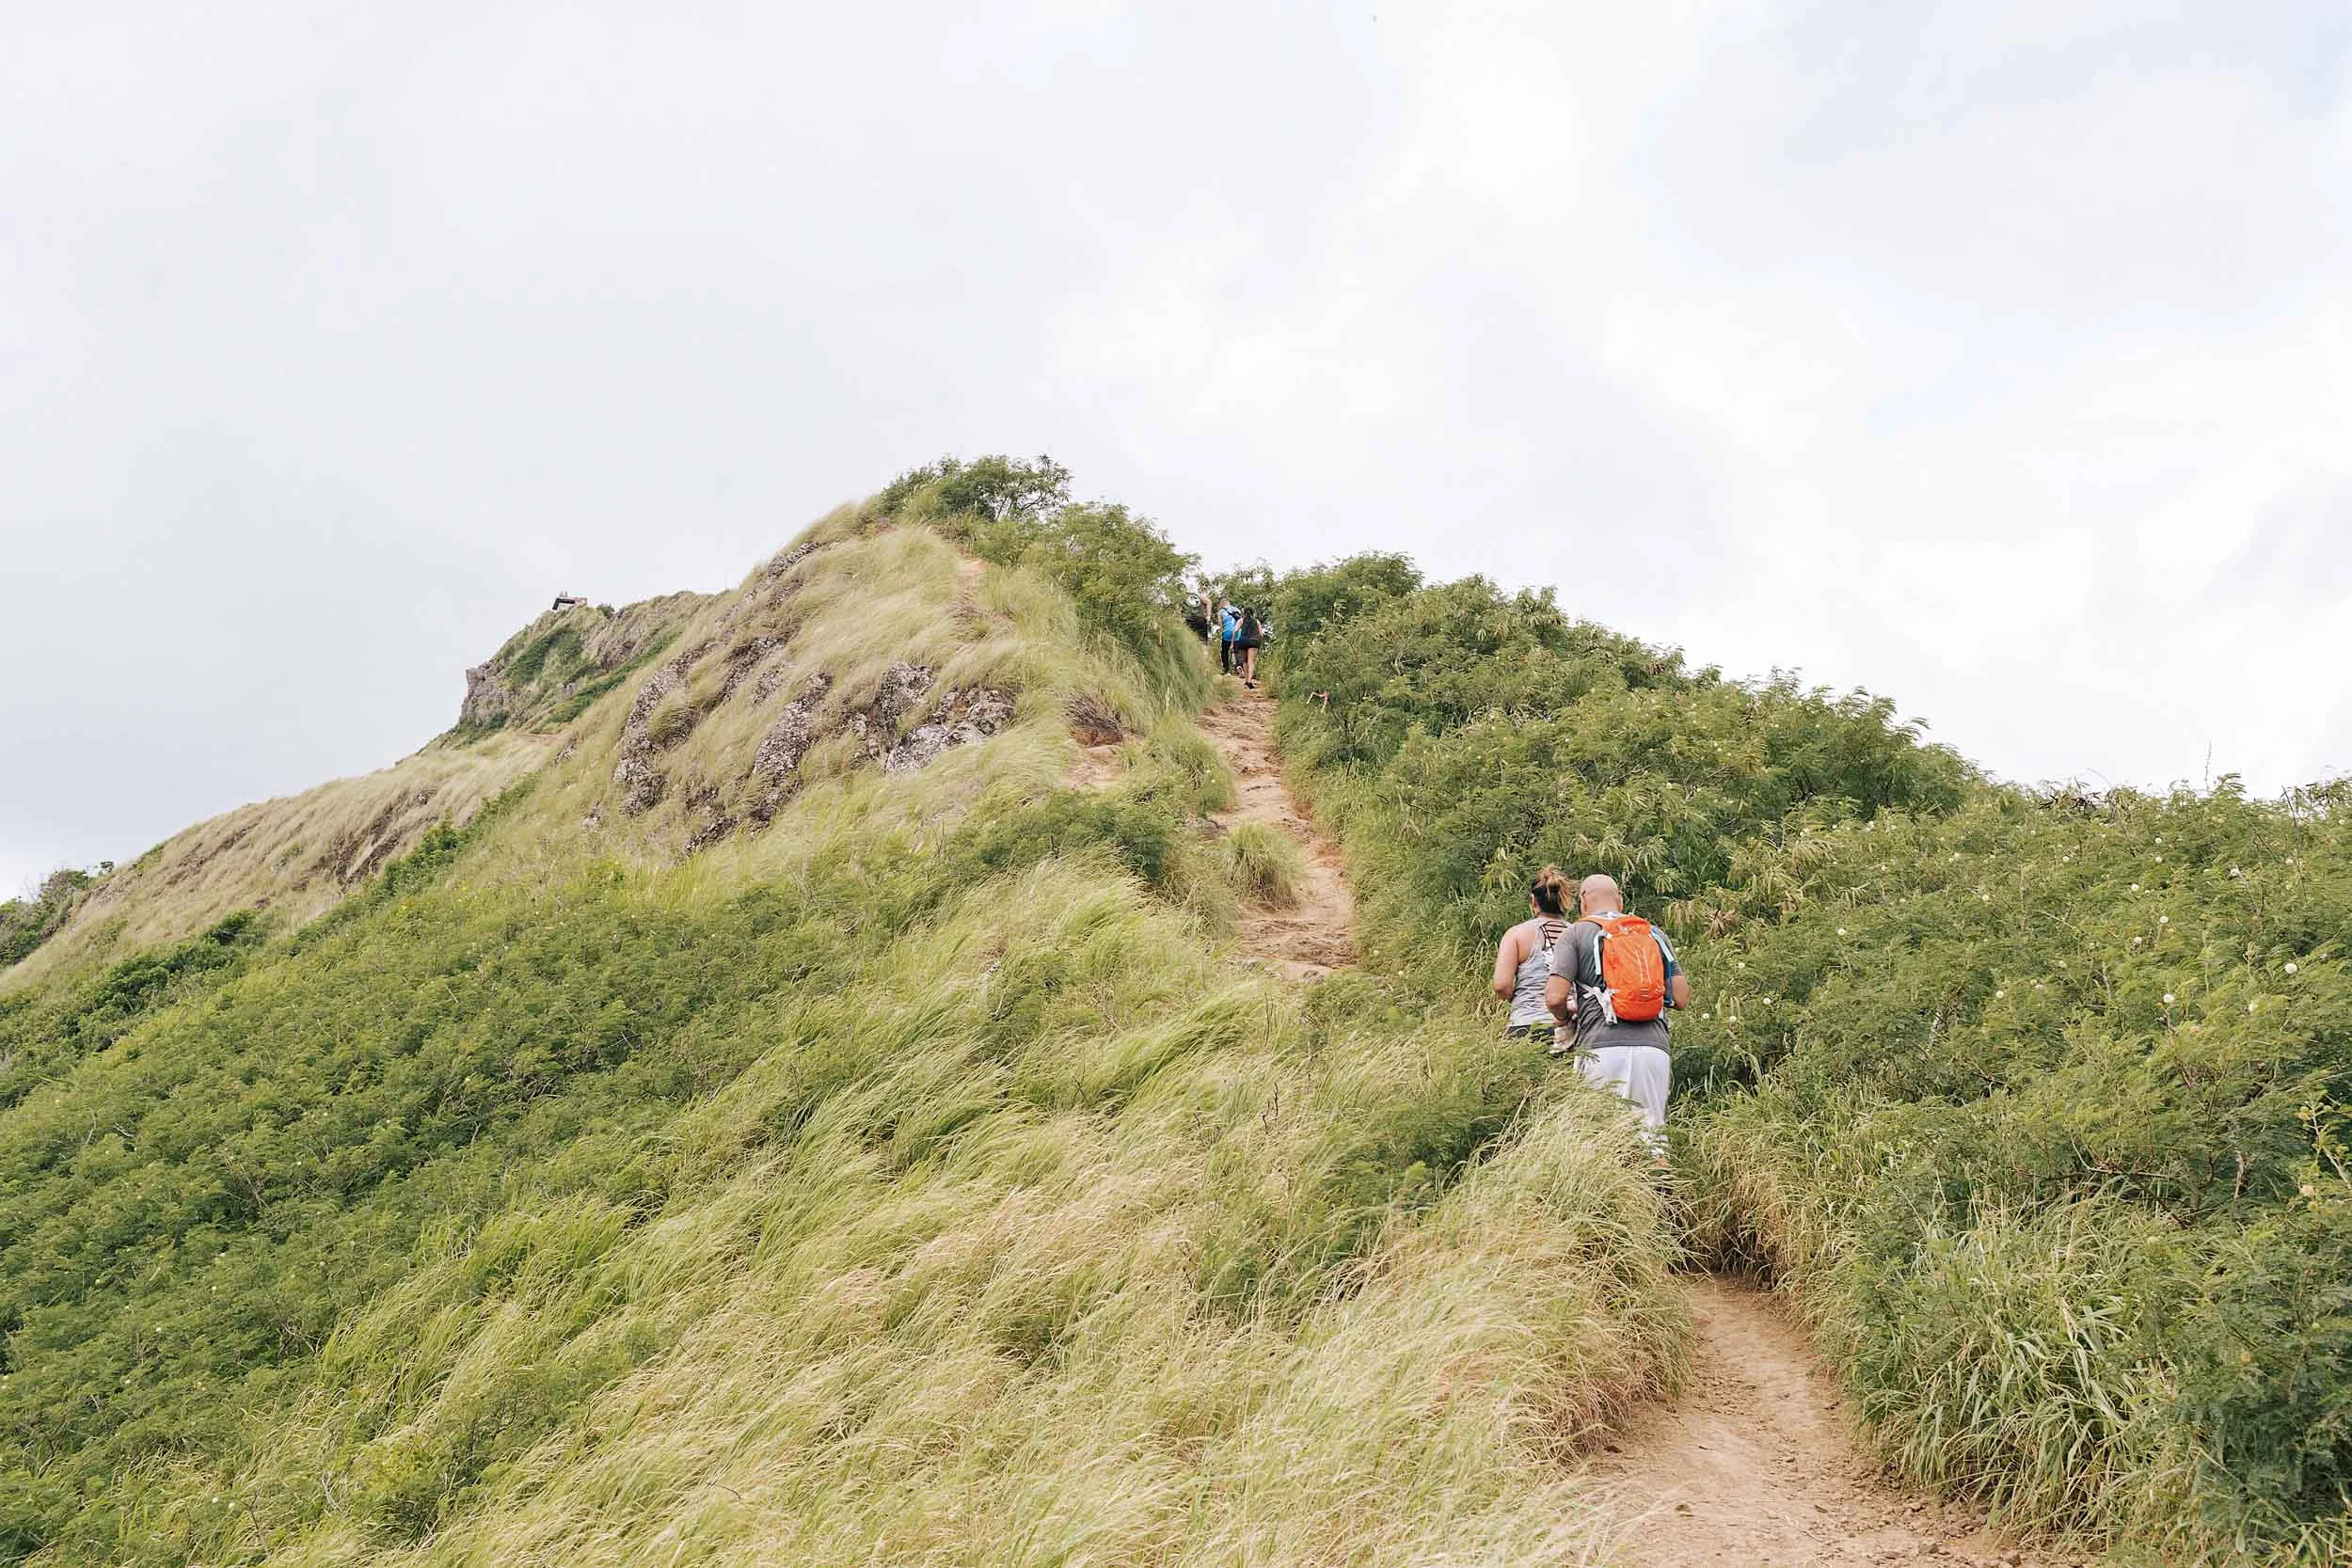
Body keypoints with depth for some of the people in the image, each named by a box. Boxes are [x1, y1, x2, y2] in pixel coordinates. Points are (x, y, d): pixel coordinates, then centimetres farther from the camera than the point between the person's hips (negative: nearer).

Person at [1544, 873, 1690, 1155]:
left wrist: (1566, 1021, 16)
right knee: (1652, 1140, 7)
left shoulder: (1576, 934, 7)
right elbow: (1681, 998, 12)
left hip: (1602, 1048, -3)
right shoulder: (1655, 933, 18)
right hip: (1653, 1047, 3)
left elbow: (1554, 997, -5)